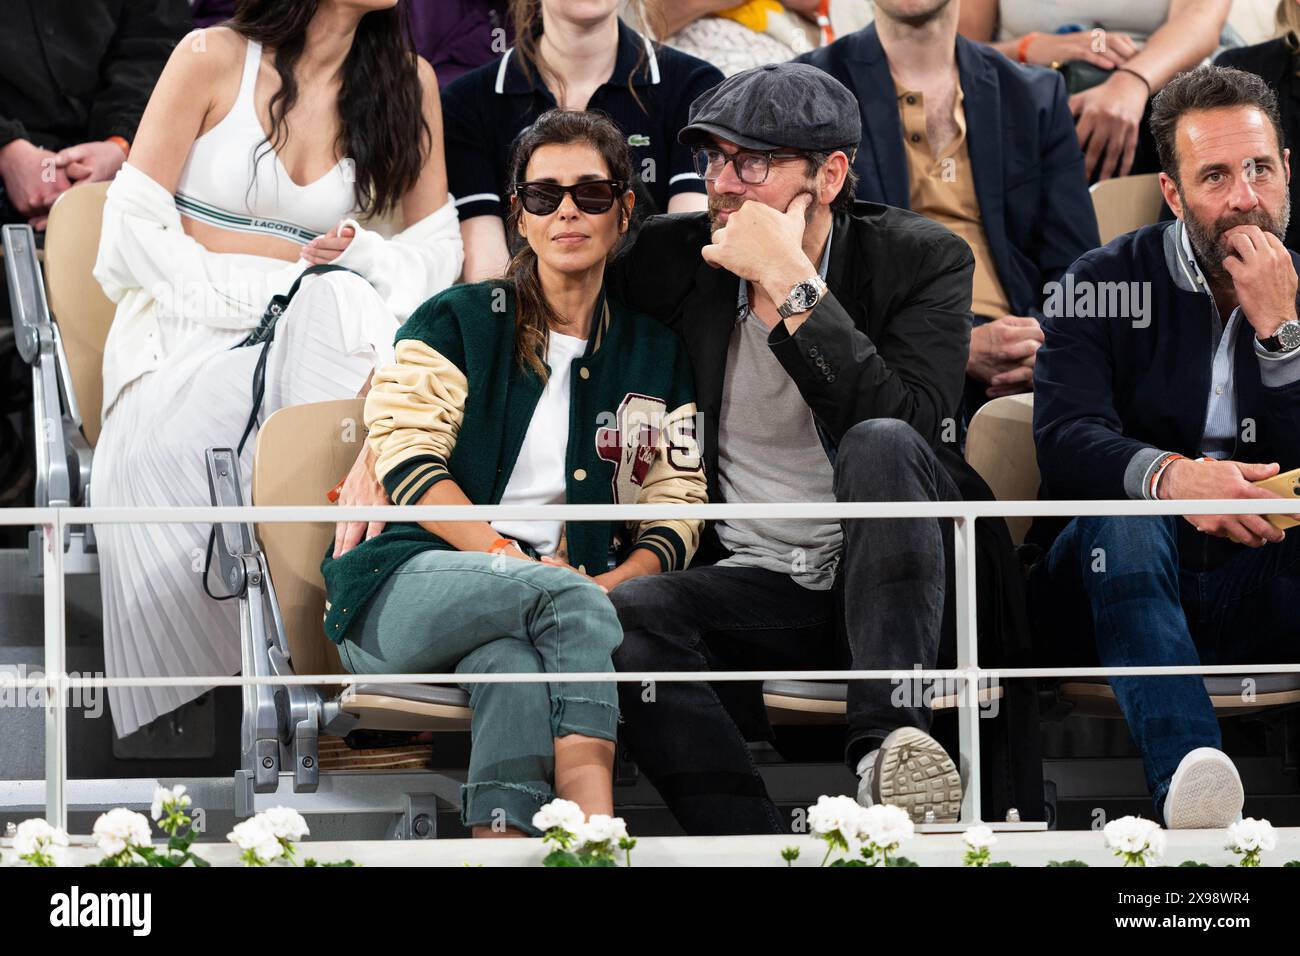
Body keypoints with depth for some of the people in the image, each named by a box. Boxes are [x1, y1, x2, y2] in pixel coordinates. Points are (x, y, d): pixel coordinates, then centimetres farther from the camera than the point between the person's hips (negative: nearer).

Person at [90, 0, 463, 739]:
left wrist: (357, 256, -10)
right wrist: (242, 297, -15)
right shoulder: (213, 59, 1)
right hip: (191, 330, -2)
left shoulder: (408, 83, 11)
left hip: (318, 326, 2)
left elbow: (438, 248, 12)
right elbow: (134, 227, -2)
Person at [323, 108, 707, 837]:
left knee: (512, 666, -38)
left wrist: (622, 580, -11)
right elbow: (404, 458, -2)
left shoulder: (657, 357, 19)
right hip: (409, 589, -2)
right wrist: (509, 557, -16)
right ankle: (599, 837, -51)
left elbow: (677, 510, 13)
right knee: (567, 596, -36)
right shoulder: (457, 321, 12)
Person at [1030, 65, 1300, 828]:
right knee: (1122, 510, -36)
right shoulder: (1106, 285, 2)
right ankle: (1186, 770, -59)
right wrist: (1171, 477, -35)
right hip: (1123, 587, -2)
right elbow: (1064, 442, -15)